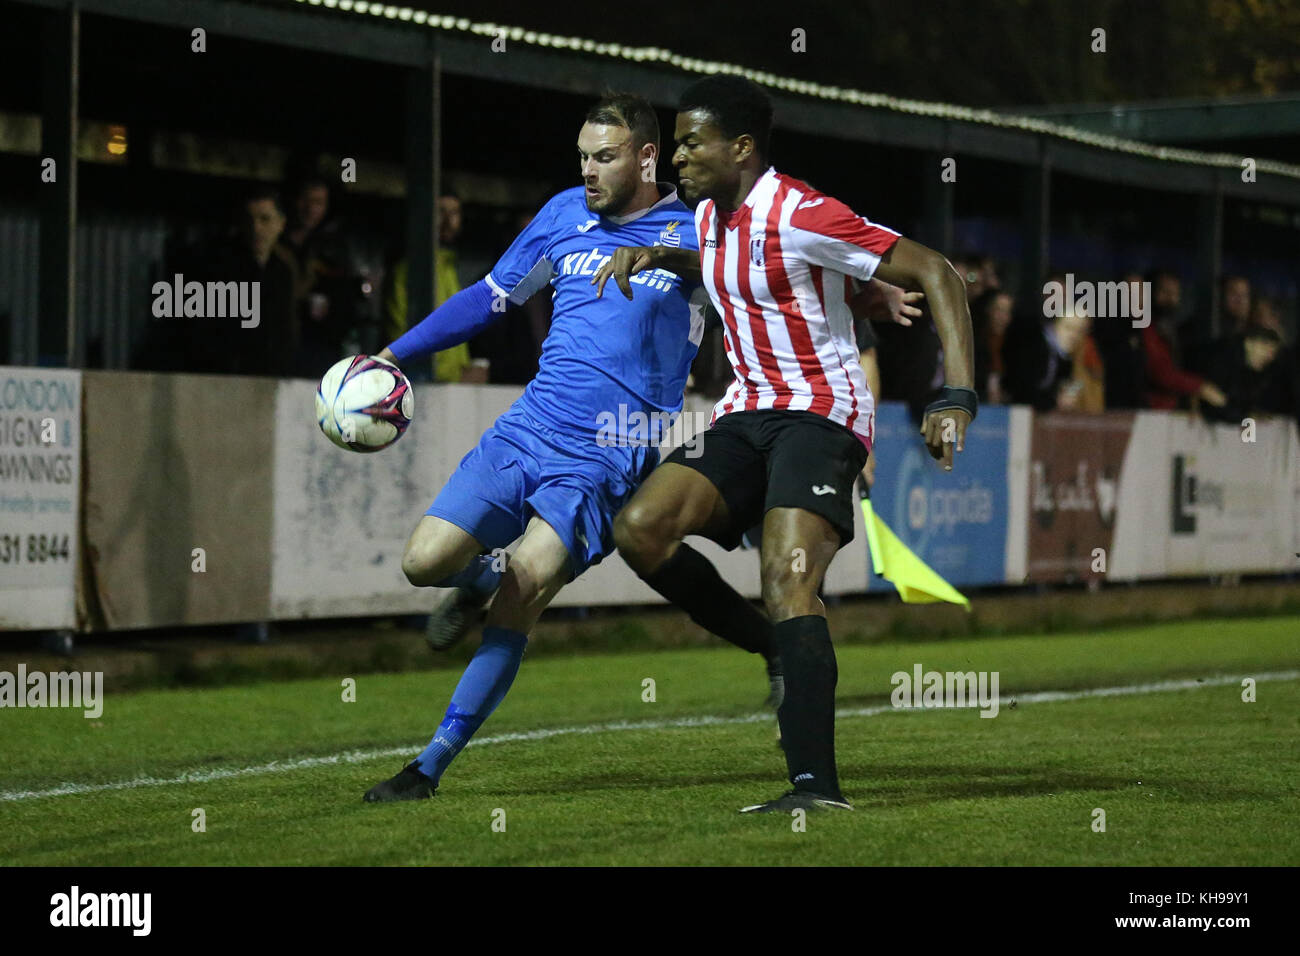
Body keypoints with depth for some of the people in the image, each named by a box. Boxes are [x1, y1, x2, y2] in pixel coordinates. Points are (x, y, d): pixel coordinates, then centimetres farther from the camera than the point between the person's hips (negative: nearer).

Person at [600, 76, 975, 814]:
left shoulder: (798, 215, -15)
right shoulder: (711, 216, 11)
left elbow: (935, 274, -17)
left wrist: (958, 398, -25)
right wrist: (656, 255, 19)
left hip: (821, 414, -8)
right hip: (747, 415, 8)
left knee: (788, 577, -26)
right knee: (640, 529, -14)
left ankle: (817, 785, -30)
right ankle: (769, 649, 4)